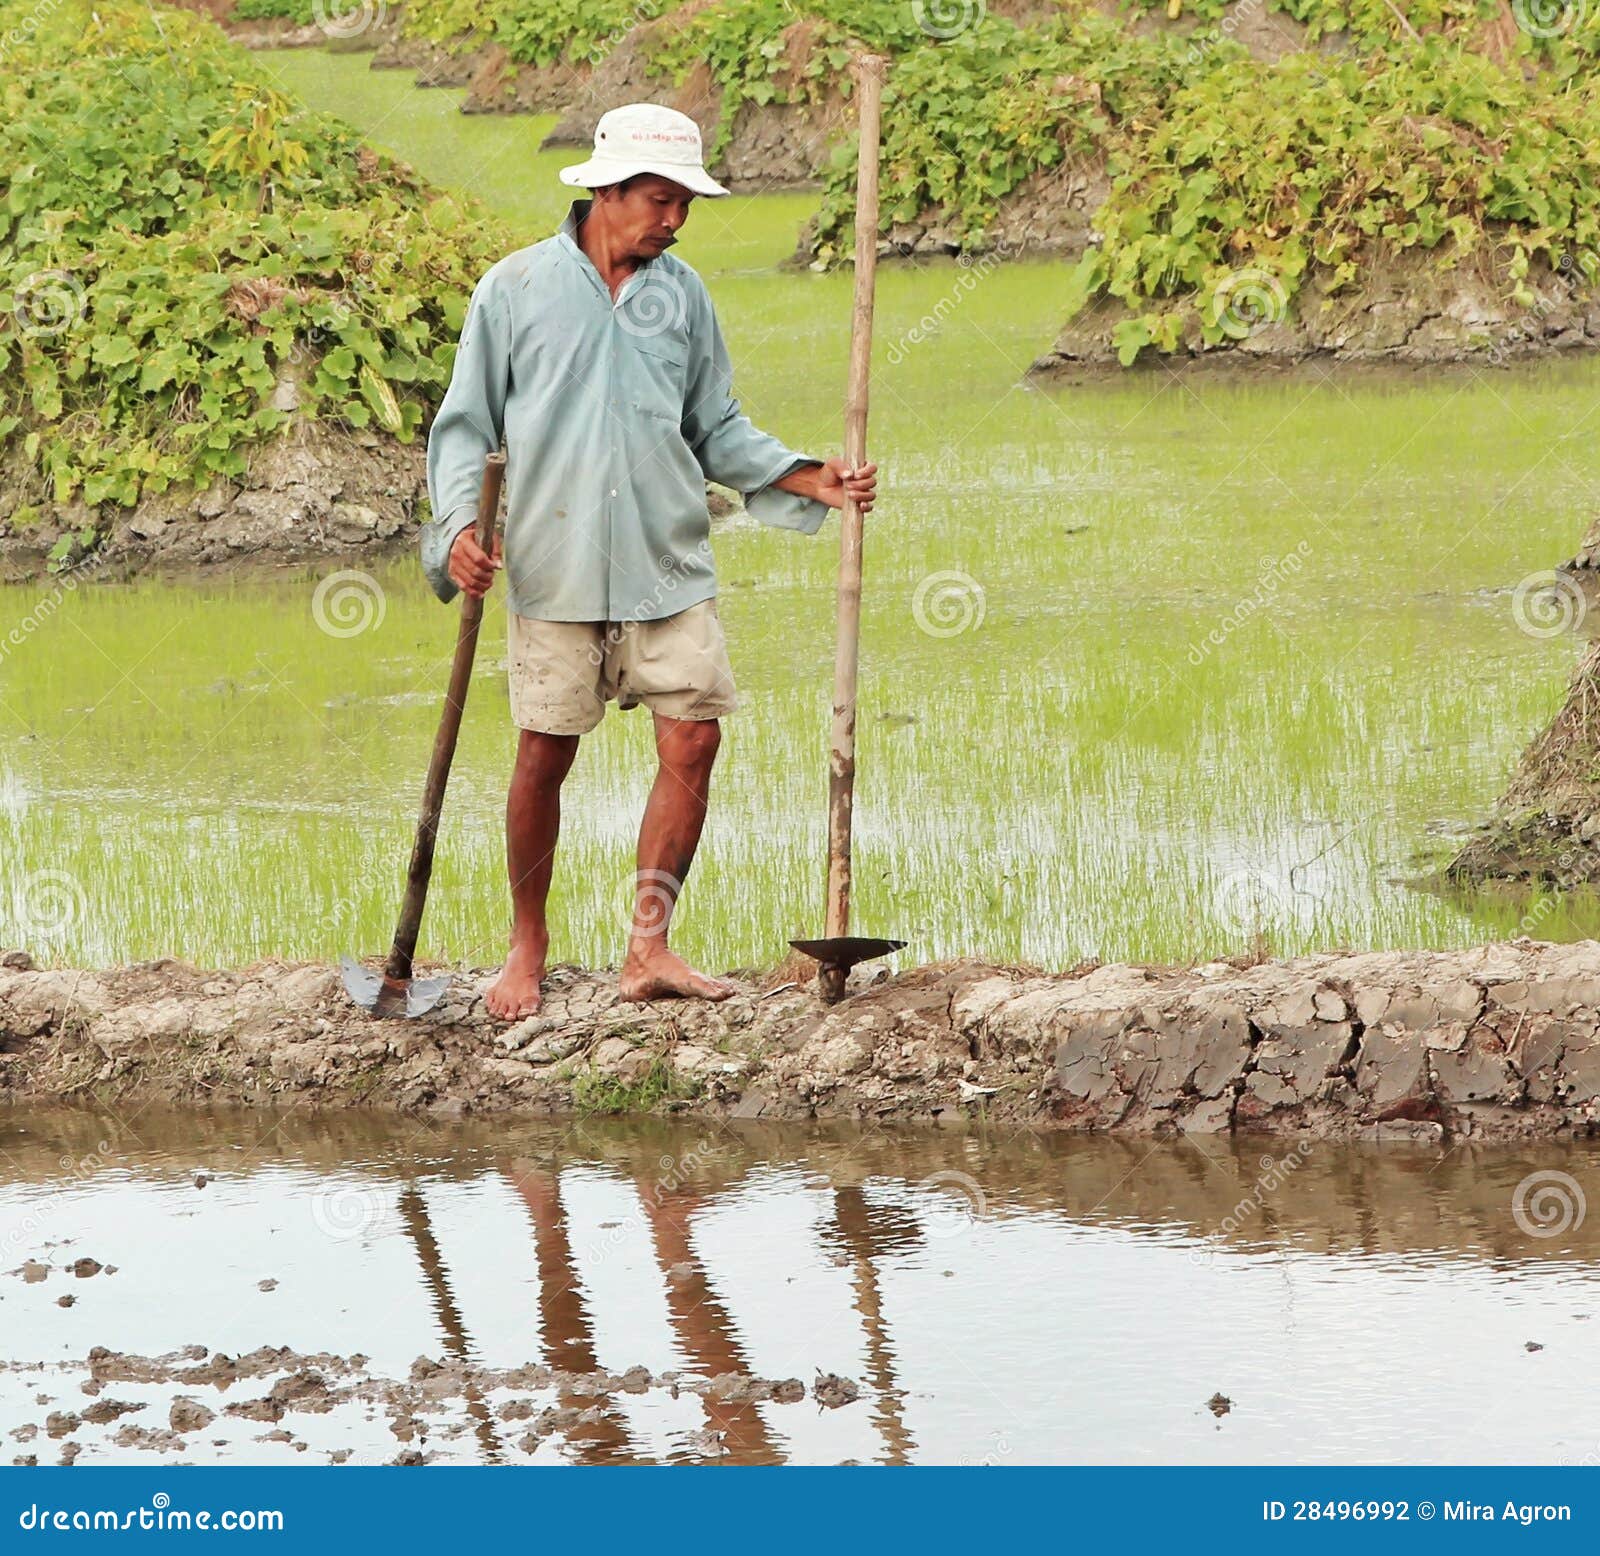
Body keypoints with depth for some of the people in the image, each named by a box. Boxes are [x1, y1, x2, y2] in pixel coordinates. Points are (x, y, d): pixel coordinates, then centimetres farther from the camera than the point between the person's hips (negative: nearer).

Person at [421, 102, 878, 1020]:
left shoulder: (683, 295, 10)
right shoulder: (516, 289, 1)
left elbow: (718, 430, 16)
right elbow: (466, 426, 4)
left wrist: (812, 480, 3)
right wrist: (461, 527, -11)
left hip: (669, 566, 3)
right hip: (555, 567, -3)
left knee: (693, 741, -7)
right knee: (544, 757, 1)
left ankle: (648, 948, 0)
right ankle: (528, 949, 17)